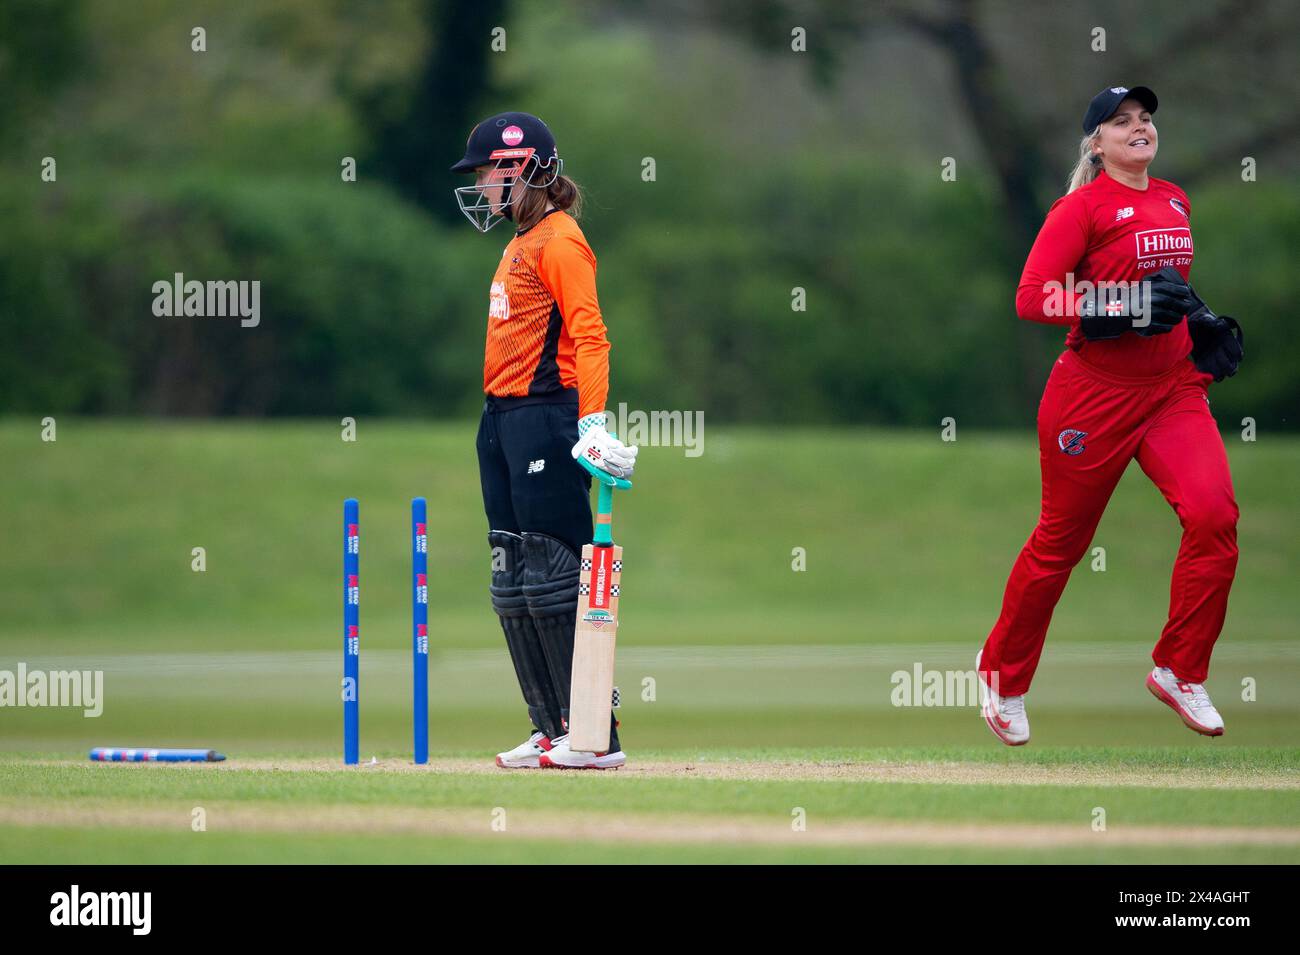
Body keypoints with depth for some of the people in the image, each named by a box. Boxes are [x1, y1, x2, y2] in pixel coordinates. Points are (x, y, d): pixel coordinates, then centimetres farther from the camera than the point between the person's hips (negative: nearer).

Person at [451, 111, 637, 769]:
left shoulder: (559, 241, -10)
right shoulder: (519, 243, 20)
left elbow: (588, 335, -18)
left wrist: (593, 420, -28)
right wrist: (499, 416, 20)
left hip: (545, 416, -10)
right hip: (501, 420, 10)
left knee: (552, 577, -11)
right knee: (513, 583, 9)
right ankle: (552, 730, 14)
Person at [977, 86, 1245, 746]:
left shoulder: (1175, 202, 12)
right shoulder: (1083, 207, -10)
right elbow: (1031, 298, -19)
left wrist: (1201, 321, 13)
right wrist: (1125, 304, -25)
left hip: (1174, 387, 5)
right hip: (1096, 390, -5)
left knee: (1214, 514, -16)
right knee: (1060, 541, 6)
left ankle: (1180, 673, -2)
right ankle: (1003, 677, 27)